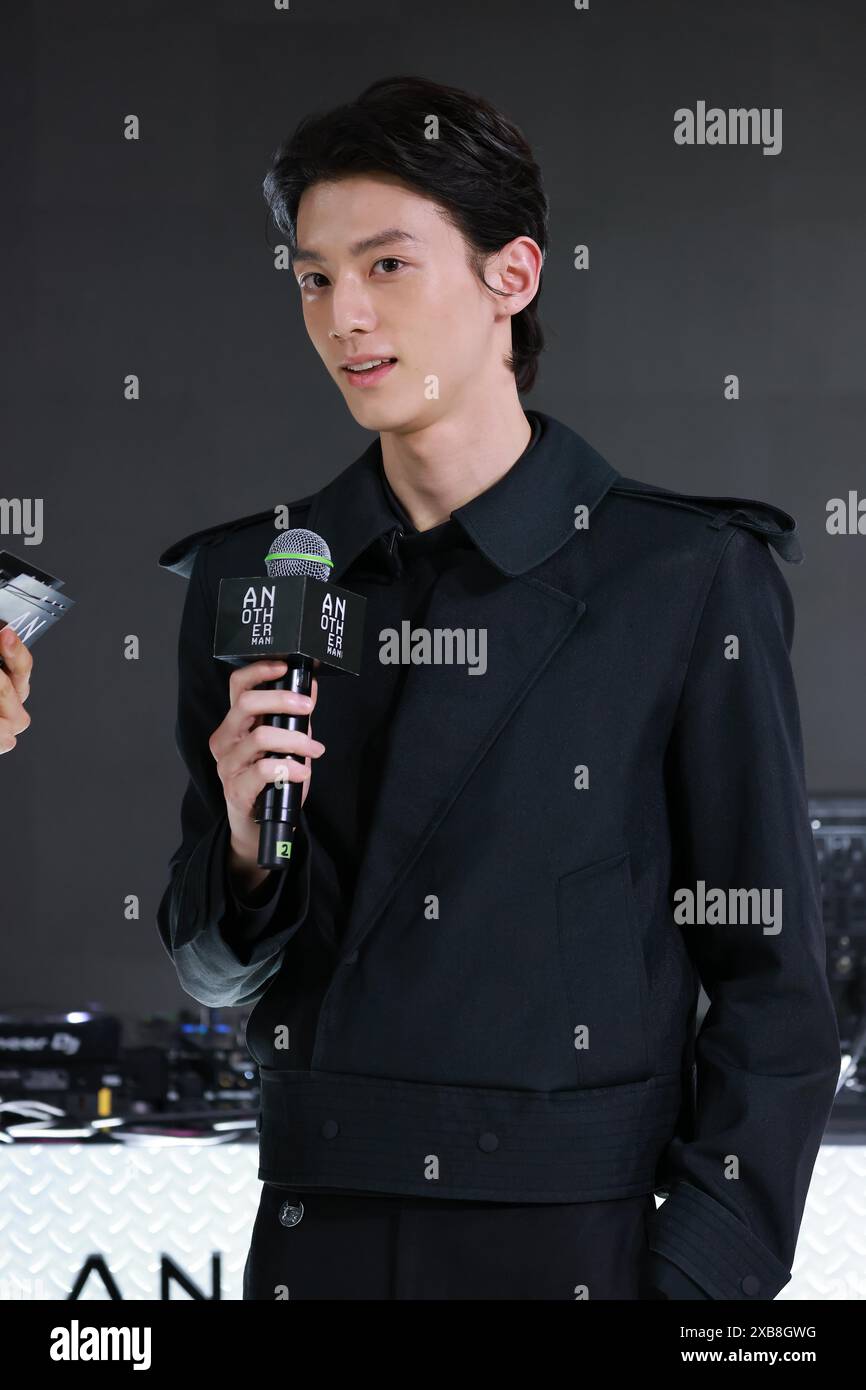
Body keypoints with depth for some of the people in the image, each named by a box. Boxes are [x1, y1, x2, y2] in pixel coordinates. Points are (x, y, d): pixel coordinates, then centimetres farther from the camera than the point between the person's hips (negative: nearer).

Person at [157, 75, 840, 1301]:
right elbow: (217, 972, 10)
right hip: (318, 1237, 3)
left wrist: (702, 1277, -11)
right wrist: (247, 842, -10)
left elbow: (773, 992, -4)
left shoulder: (693, 581, -7)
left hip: (582, 1242, -3)